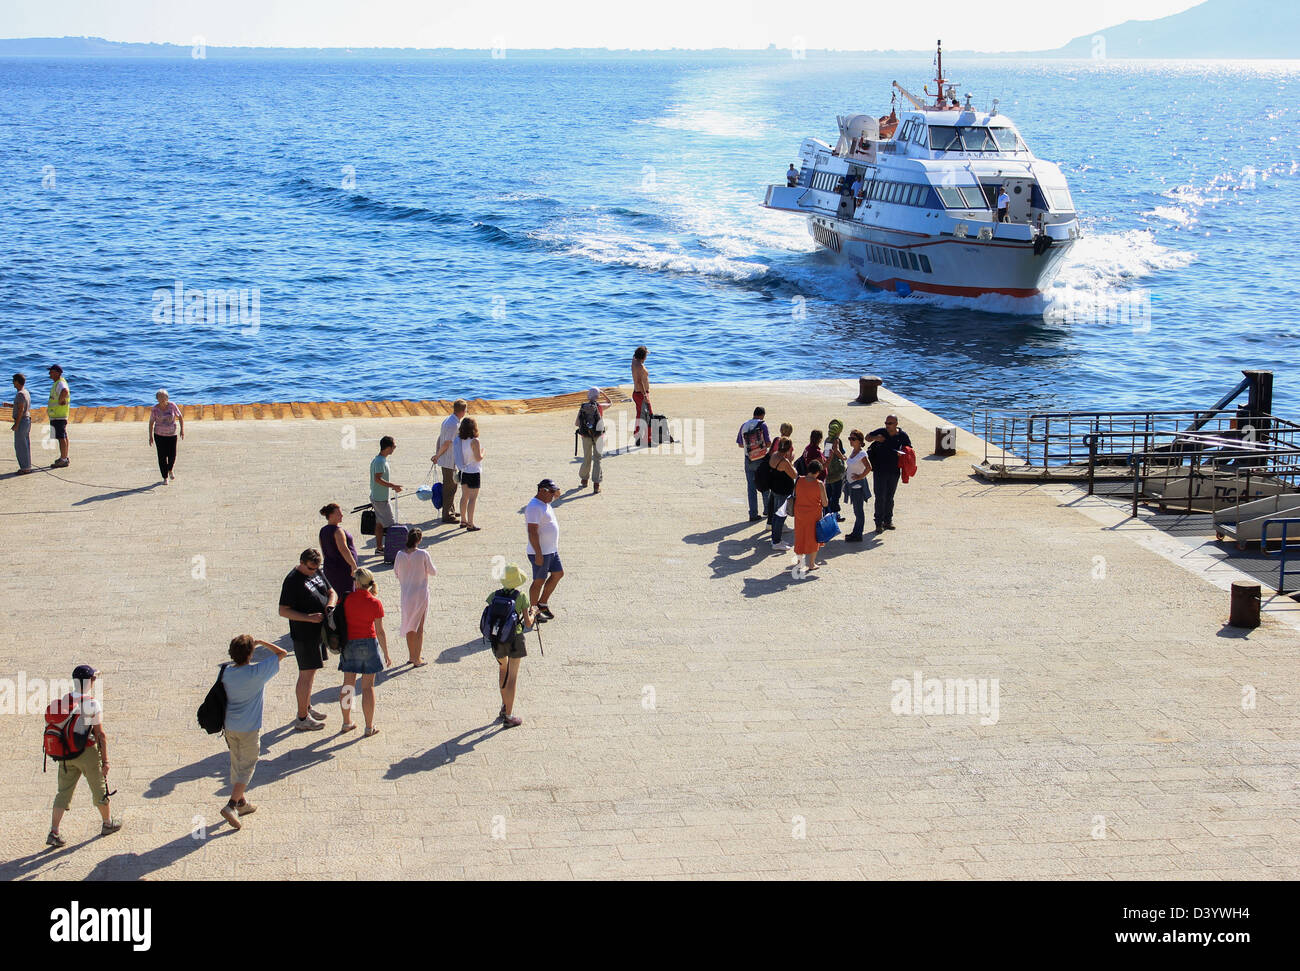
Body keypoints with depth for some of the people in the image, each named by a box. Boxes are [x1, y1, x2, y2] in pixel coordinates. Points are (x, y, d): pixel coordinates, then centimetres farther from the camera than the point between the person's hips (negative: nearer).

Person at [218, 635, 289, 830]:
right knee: (246, 768, 1)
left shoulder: (226, 672, -4)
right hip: (249, 729, -5)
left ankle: (241, 803, 31)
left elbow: (222, 697, 8)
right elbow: (282, 653, -11)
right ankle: (231, 805, -11)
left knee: (236, 765, 19)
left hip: (230, 727, 5)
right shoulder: (256, 672, -19)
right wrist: (262, 643, 2)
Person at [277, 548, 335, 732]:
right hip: (304, 635, -9)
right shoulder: (292, 581, -17)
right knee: (306, 675, -5)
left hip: (319, 631, 9)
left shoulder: (317, 573, 8)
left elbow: (332, 593, 17)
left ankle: (307, 707, 34)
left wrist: (329, 606, -6)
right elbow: (283, 611, -19)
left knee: (312, 671, 19)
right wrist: (308, 617, -26)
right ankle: (302, 718, 1)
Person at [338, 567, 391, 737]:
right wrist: (386, 654, 0)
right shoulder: (376, 603, -12)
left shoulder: (347, 599, -8)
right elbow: (380, 632, -9)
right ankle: (369, 727, 9)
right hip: (369, 643, -2)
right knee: (368, 686, 5)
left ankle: (347, 722, 23)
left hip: (349, 644, 2)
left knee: (348, 684, 14)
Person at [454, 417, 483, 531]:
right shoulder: (474, 441, -20)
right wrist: (482, 451, -2)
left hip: (463, 472, 7)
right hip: (474, 472, -7)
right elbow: (478, 458, -20)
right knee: (472, 498, -1)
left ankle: (463, 521, 28)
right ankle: (470, 524, 0)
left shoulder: (459, 439, -1)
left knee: (464, 496, 18)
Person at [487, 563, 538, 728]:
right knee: (512, 678, 6)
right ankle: (508, 716, 9)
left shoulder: (493, 596, -5)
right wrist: (532, 613, 11)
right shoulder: (521, 597, -12)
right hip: (515, 639, -3)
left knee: (503, 669, 28)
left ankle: (504, 707, 33)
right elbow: (528, 623, -9)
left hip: (497, 639, 3)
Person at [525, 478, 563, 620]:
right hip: (540, 552, -10)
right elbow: (532, 532, -26)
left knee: (558, 574, 16)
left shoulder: (545, 504, 10)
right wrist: (538, 554, -27)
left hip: (551, 550, 10)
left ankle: (542, 603, 27)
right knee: (539, 581, 0)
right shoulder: (534, 507, -22)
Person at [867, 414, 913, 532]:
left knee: (890, 497, 12)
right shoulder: (881, 432, -4)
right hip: (880, 470, -2)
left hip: (894, 471, 2)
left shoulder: (902, 436, -2)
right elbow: (867, 437, 9)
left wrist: (902, 453, -14)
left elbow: (909, 449, 8)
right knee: (880, 497, -5)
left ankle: (888, 520, 23)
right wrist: (875, 438, -13)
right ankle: (879, 523, 0)